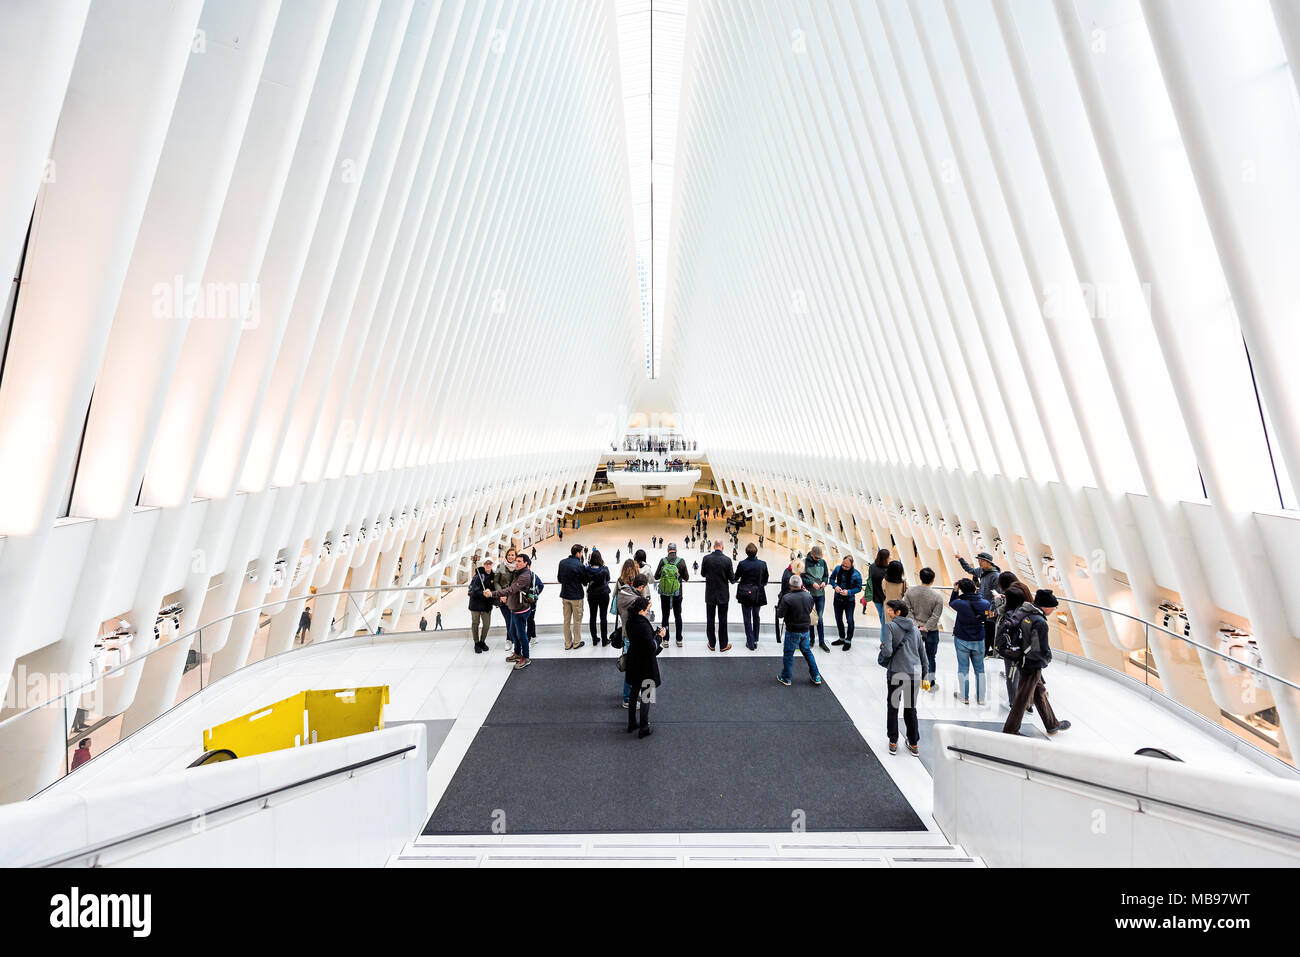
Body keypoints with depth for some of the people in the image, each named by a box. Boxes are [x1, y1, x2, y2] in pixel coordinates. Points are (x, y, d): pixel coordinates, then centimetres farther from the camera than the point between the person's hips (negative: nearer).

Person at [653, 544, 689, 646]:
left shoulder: (663, 561, -8)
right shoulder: (681, 561, -8)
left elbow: (656, 577, -2)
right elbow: (686, 578, -2)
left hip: (664, 594, 0)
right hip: (677, 594, 0)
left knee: (665, 616, 10)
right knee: (678, 616, 12)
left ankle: (665, 640, 11)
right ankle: (679, 640, 14)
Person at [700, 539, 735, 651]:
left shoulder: (706, 558, -11)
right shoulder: (727, 560, -14)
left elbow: (703, 573, 2)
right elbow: (732, 578, -7)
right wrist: (734, 573, 15)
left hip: (710, 595, 1)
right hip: (723, 595, -1)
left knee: (710, 620, 11)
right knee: (722, 620, 8)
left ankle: (711, 644, 18)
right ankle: (723, 644, 16)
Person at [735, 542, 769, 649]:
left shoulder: (742, 564, -16)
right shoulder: (763, 564, -11)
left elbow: (735, 578, -2)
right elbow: (765, 580, 2)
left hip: (745, 594, -2)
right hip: (758, 594, 2)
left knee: (747, 618, 7)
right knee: (756, 617, 19)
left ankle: (750, 642, 9)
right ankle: (755, 640, 25)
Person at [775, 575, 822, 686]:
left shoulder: (787, 598, -22)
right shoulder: (808, 596, -7)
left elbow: (781, 614, -17)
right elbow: (810, 611, 8)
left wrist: (779, 603, -1)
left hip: (793, 632, -5)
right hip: (806, 630, 5)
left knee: (788, 654, 10)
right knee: (807, 652, 21)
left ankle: (786, 678, 21)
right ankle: (816, 677, 26)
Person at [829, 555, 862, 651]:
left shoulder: (856, 574, -19)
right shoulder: (838, 568, -11)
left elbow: (859, 588, -10)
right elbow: (832, 578, 3)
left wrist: (849, 592, -25)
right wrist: (835, 586, -16)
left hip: (849, 601, -4)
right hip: (837, 599, 4)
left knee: (849, 621, 6)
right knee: (838, 619, 17)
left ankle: (848, 641, 22)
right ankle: (842, 638, 36)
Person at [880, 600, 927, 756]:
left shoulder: (890, 626, -7)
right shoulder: (914, 627, 12)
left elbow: (887, 652, -17)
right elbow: (922, 653, 17)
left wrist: (882, 646, 5)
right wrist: (923, 674, 26)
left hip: (896, 672, -5)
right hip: (915, 673, 5)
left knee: (893, 707, 9)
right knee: (911, 708, 14)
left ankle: (893, 743, 13)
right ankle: (914, 744, 19)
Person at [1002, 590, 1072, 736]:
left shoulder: (1021, 610, -3)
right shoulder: (1040, 623, -27)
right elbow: (1042, 651, -22)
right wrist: (1047, 660, -4)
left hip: (1020, 659, 9)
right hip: (1032, 665, -9)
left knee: (1040, 691, 24)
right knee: (1023, 699, 5)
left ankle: (1052, 724, 42)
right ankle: (1010, 731, 17)